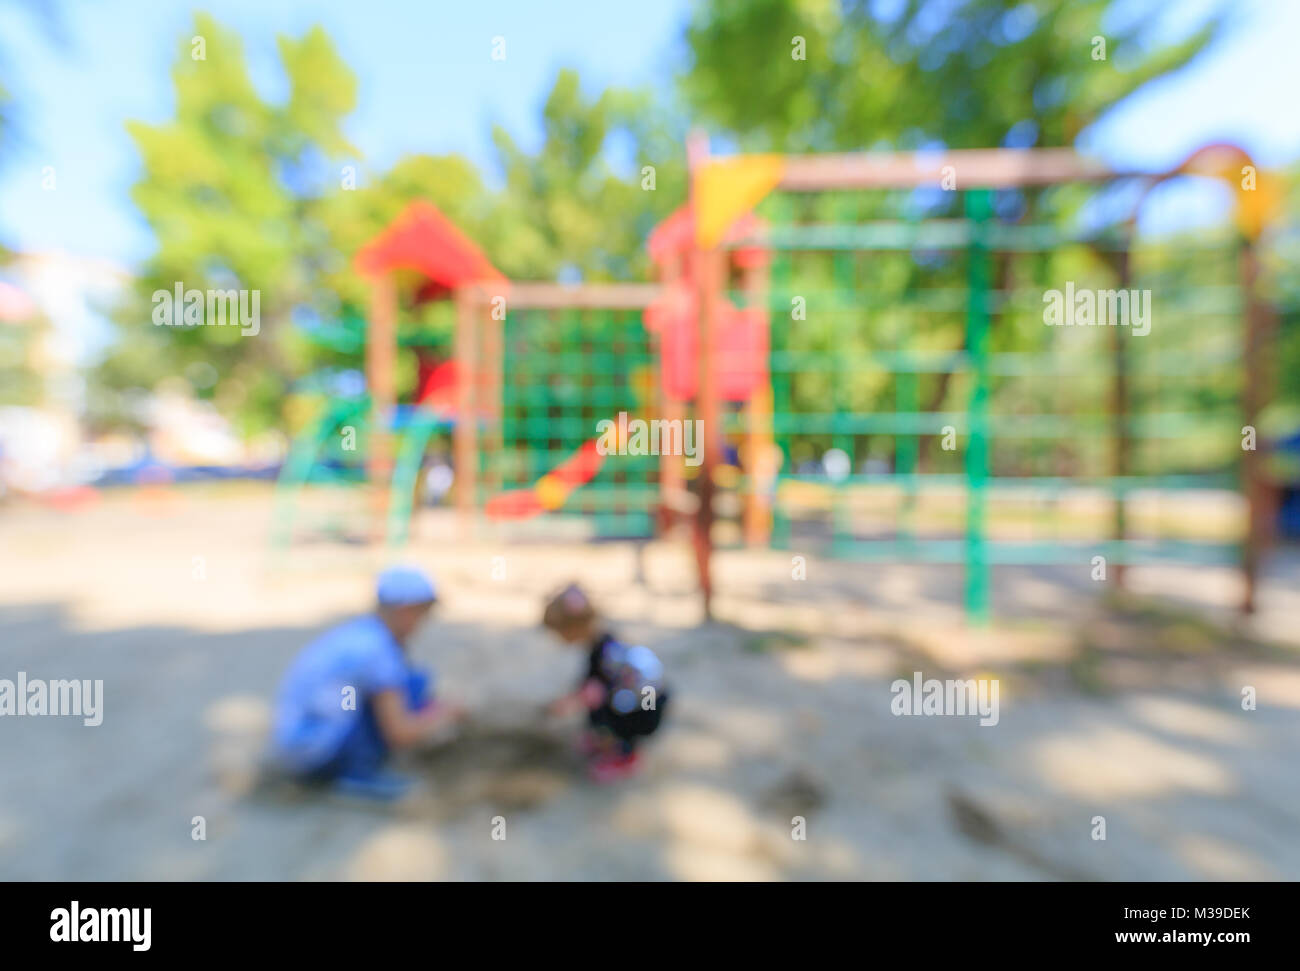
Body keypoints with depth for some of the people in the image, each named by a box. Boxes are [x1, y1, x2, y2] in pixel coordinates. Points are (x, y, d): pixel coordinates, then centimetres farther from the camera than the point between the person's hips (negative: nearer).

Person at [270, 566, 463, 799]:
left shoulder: (355, 633, 7)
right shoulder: (377, 648, -19)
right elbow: (400, 735, -20)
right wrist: (446, 714, -4)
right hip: (317, 754, -9)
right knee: (416, 682, -12)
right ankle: (360, 769, -8)